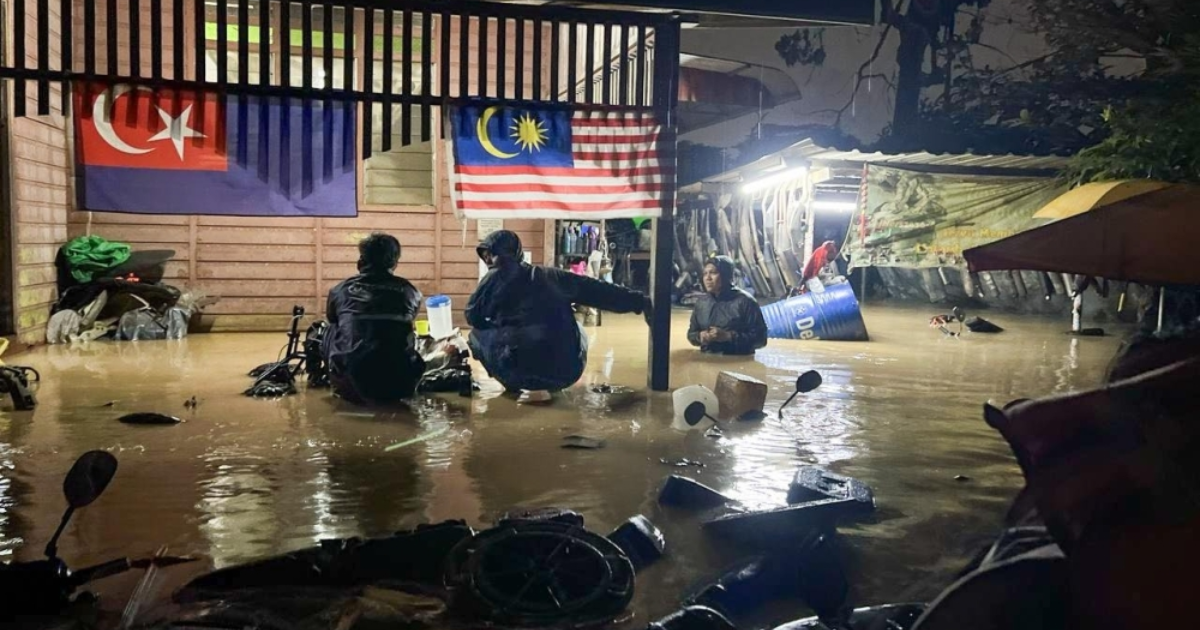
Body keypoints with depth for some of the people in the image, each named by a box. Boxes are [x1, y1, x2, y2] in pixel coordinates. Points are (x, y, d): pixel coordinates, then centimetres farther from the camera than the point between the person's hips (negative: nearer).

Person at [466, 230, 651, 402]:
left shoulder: (497, 276, 6)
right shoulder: (550, 275, 18)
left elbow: (473, 315, 14)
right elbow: (598, 290, 19)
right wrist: (641, 302, 25)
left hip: (528, 367, -5)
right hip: (569, 369, 6)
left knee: (477, 335, 17)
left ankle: (524, 385, 2)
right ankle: (545, 385, 17)